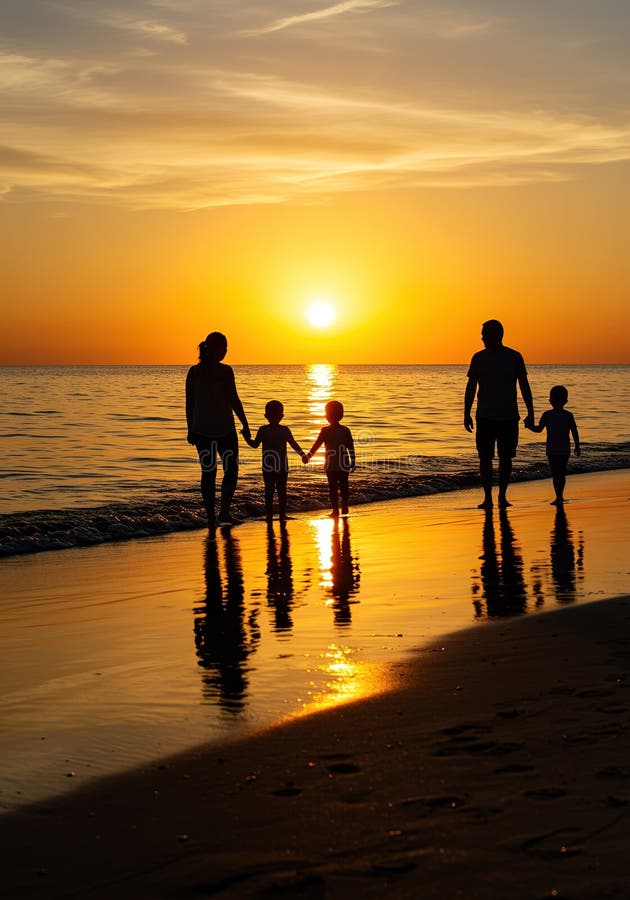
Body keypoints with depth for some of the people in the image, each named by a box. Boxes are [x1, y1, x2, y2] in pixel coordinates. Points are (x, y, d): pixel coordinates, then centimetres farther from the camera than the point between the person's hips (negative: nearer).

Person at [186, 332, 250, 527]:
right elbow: (234, 400, -11)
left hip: (201, 429, 4)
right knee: (231, 469, 12)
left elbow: (189, 403, 5)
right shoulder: (224, 371, -11)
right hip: (224, 428, -4)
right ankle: (224, 511, 3)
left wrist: (191, 429, 13)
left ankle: (211, 517, 8)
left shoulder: (193, 371, 2)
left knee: (208, 472, 9)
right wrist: (245, 425, -3)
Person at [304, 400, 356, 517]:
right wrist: (353, 462, 12)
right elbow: (351, 448, 5)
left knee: (333, 488, 0)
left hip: (331, 465, -4)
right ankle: (344, 508, 16)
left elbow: (316, 445, -6)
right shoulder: (346, 430, 3)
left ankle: (335, 510, -2)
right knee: (344, 486, 12)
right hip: (344, 464, 4)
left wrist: (308, 456, 4)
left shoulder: (325, 430, -9)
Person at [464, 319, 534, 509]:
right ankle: (487, 498, 3)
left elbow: (524, 386, 4)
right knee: (485, 458, -3)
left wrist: (530, 413, 0)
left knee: (505, 458, 3)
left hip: (509, 417, -1)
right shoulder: (479, 358, 4)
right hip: (485, 417, 1)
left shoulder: (514, 357, 0)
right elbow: (471, 387, 8)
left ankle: (502, 496, 14)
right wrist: (466, 414, 4)